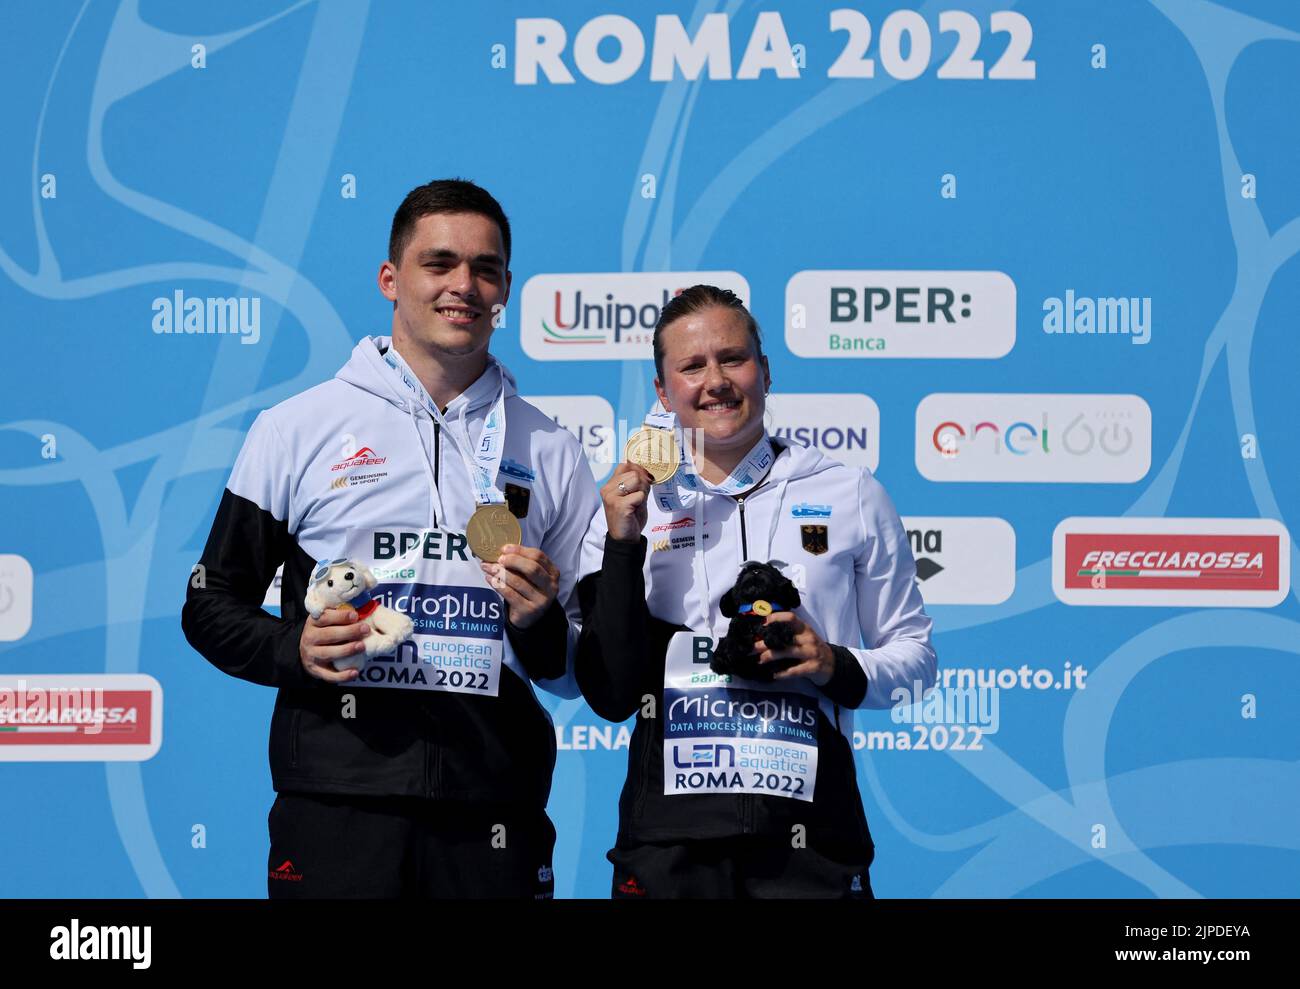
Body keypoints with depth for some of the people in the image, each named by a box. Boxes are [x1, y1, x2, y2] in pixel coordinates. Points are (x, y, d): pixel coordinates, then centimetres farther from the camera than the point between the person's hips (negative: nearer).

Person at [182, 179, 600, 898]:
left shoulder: (549, 453, 12)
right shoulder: (296, 428, 6)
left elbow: (578, 676, 13)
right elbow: (212, 605, 8)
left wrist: (539, 624, -8)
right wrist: (294, 650, -10)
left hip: (495, 814, 2)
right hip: (337, 807, -1)